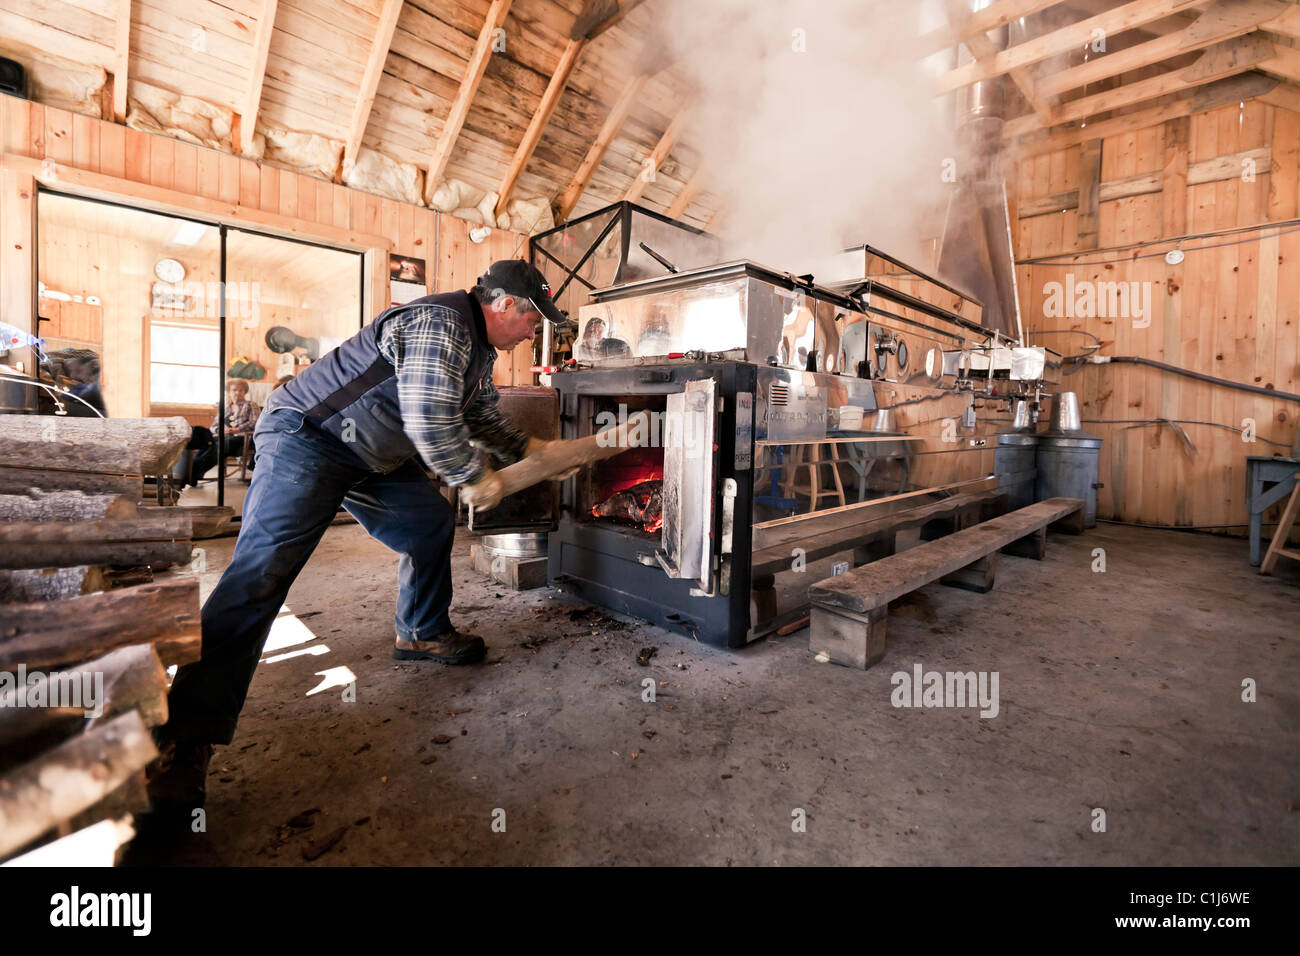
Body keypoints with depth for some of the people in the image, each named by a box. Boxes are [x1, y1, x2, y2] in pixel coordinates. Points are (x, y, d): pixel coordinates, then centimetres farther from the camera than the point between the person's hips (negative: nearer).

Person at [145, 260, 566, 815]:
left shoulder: (478, 348, 13)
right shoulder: (441, 323, -22)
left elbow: (483, 416, 27)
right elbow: (430, 421, -30)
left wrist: (528, 448, 26)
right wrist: (475, 479, -18)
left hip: (373, 457, 11)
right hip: (306, 439, -10)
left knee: (432, 524, 10)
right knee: (261, 570, -18)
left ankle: (421, 633, 28)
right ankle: (187, 740, -15)